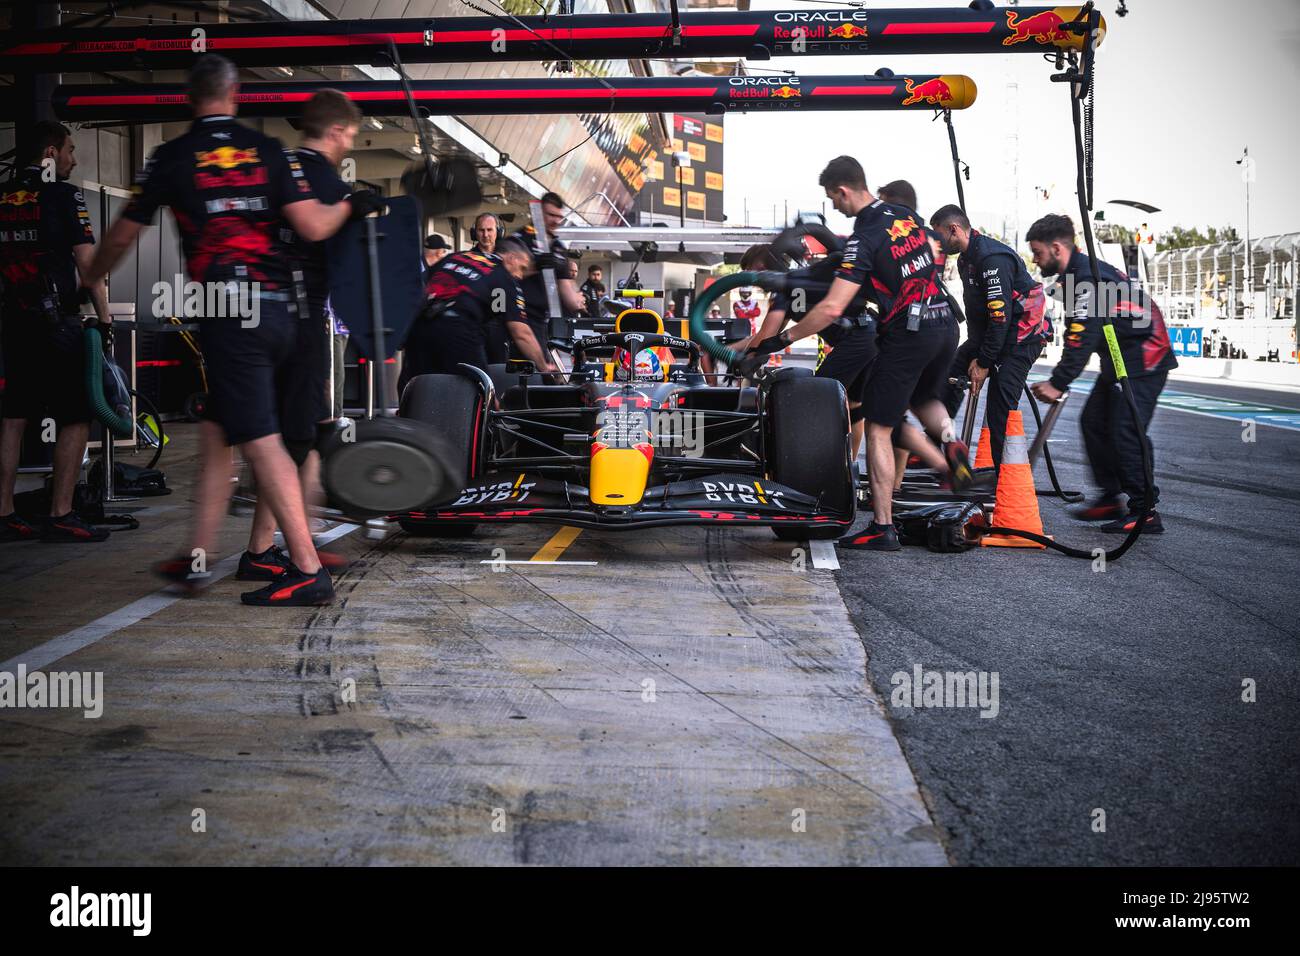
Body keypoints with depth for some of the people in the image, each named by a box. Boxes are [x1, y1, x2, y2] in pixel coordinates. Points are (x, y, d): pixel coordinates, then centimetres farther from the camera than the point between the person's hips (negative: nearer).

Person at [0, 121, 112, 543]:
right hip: (56, 319, -7)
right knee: (75, 417, -1)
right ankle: (61, 516, -3)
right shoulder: (63, 195, -6)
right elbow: (87, 263, -11)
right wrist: (104, 316, -6)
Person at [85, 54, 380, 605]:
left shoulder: (171, 158, 3)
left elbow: (122, 237, 12)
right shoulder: (268, 150, 8)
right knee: (217, 431, 14)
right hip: (279, 308, 5)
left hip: (228, 315, -5)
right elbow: (313, 227, -2)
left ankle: (308, 571, -9)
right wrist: (353, 206, 18)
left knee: (261, 441, -6)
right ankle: (197, 559, 18)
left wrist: (88, 284, 30)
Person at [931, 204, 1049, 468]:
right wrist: (974, 354, 7)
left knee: (1001, 405, -14)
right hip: (988, 331, 10)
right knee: (950, 377, 8)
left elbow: (1001, 315, -25)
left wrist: (984, 362, -20)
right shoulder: (966, 259, 9)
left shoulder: (993, 258, -24)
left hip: (1021, 336, -10)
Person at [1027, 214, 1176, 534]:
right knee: (1093, 421, 10)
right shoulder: (1076, 273, 11)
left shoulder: (1089, 278, -22)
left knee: (1126, 430, -13)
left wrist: (1058, 383, -27)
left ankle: (1145, 512, -7)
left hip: (1144, 360, -11)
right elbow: (1078, 335, 13)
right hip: (1120, 359, 11)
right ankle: (1110, 498, 17)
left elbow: (1084, 337, -28)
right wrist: (1060, 379, 9)